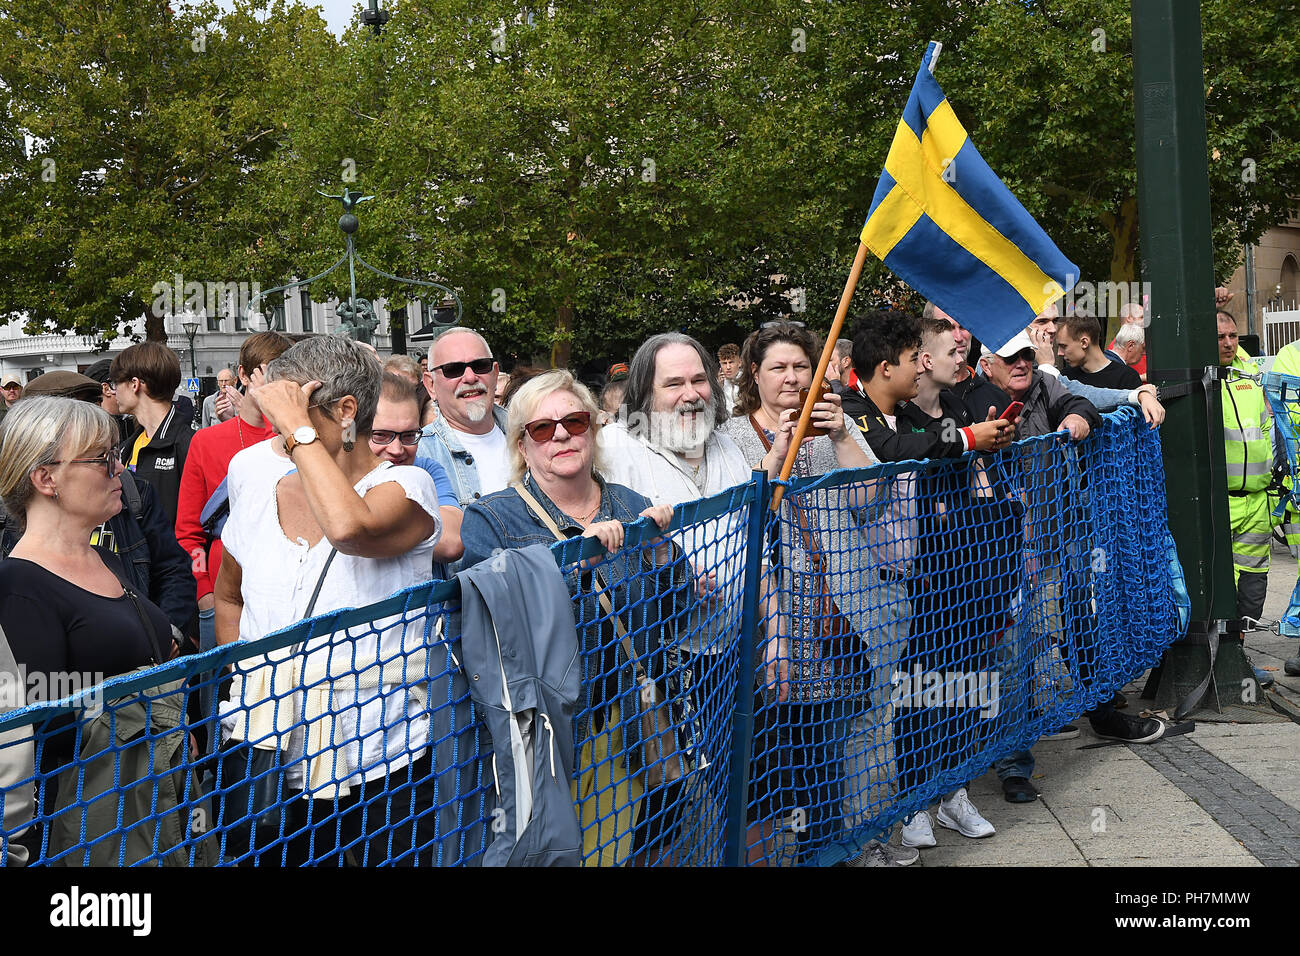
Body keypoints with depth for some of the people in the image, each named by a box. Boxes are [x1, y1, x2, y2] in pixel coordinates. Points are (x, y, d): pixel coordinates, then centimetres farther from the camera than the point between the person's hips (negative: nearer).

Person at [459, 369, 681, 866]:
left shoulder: (632, 507, 7)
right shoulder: (489, 520, -4)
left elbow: (675, 613, 7)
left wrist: (659, 550, -9)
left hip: (637, 730, 4)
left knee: (627, 848, 12)